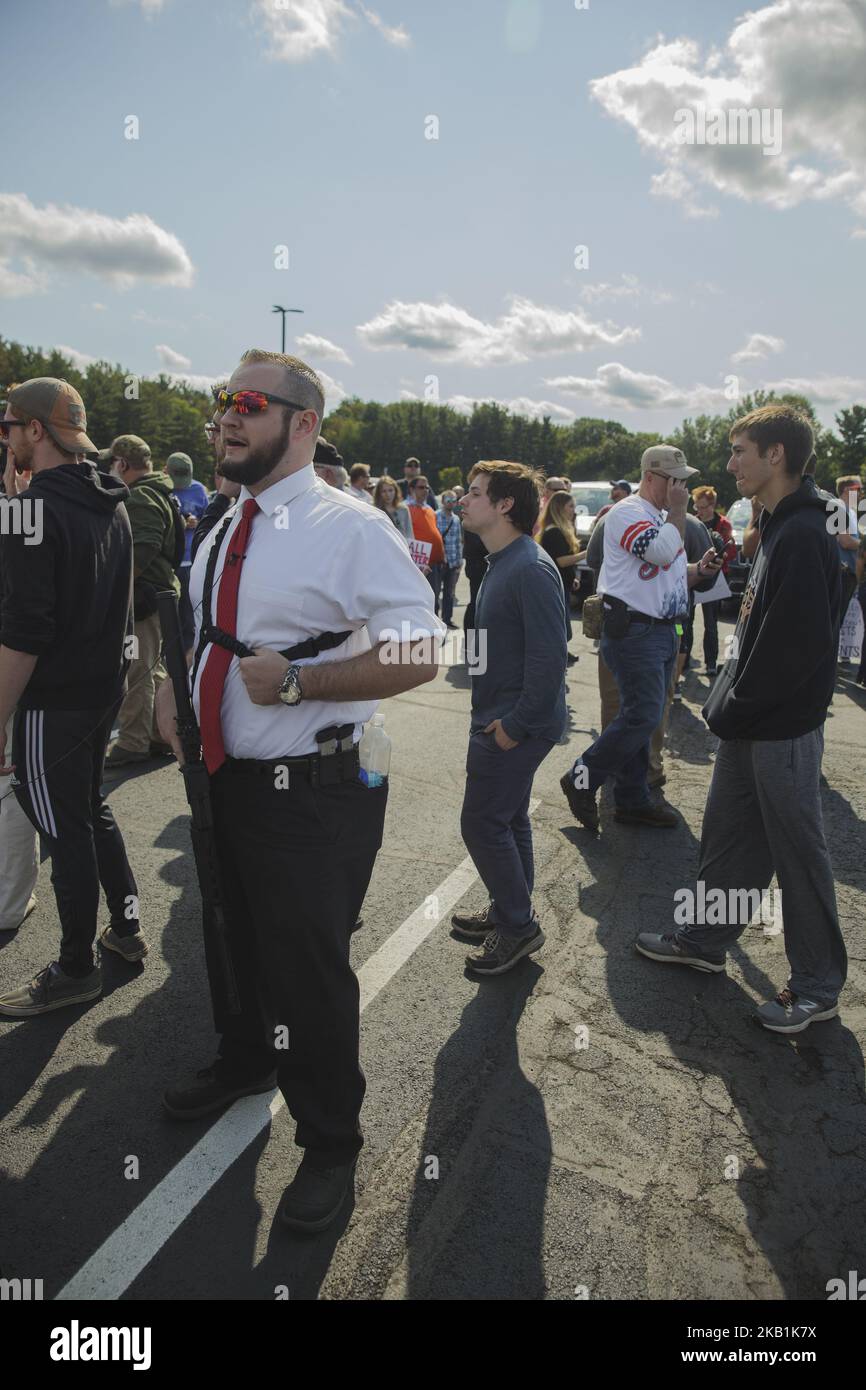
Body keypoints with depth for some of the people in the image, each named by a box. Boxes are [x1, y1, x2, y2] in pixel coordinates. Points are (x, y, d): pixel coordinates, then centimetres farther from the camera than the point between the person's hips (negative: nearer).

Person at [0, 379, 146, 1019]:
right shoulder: (112, 503, 9)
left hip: (54, 701, -8)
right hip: (106, 684, 9)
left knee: (66, 829, 4)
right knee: (93, 808, 23)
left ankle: (77, 969, 20)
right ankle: (127, 928, 34)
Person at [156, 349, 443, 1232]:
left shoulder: (349, 527, -16)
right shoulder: (223, 532, 9)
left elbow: (416, 657, -21)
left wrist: (293, 680, -25)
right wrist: (172, 686, 5)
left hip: (311, 795, -8)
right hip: (223, 781, 8)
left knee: (308, 971, 6)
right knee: (232, 941, 27)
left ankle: (329, 1143, 33)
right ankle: (245, 1063, 57)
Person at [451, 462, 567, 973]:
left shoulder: (530, 569, -21)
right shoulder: (503, 562, 11)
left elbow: (549, 657, -25)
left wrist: (515, 724, -21)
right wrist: (498, 717, 14)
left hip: (517, 725, -10)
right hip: (500, 717, 10)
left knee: (482, 823, -2)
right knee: (508, 819, 19)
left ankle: (518, 925, 14)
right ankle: (511, 914, 34)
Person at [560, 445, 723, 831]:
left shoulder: (662, 517, 20)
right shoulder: (628, 513, -11)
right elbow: (662, 552, -27)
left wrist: (699, 570, 8)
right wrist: (678, 510, -14)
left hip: (663, 630, 10)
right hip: (633, 629, -10)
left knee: (641, 717, 12)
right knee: (641, 716, -14)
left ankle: (632, 801, 20)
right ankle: (582, 780, 0)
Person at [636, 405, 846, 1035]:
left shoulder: (803, 535, -21)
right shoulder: (779, 527, 11)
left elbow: (800, 644, -26)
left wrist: (737, 707, -15)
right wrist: (729, 702, 12)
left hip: (784, 728, -10)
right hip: (750, 723, 10)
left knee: (799, 852, 4)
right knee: (727, 833, 19)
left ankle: (818, 987, 21)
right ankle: (706, 941, 37)